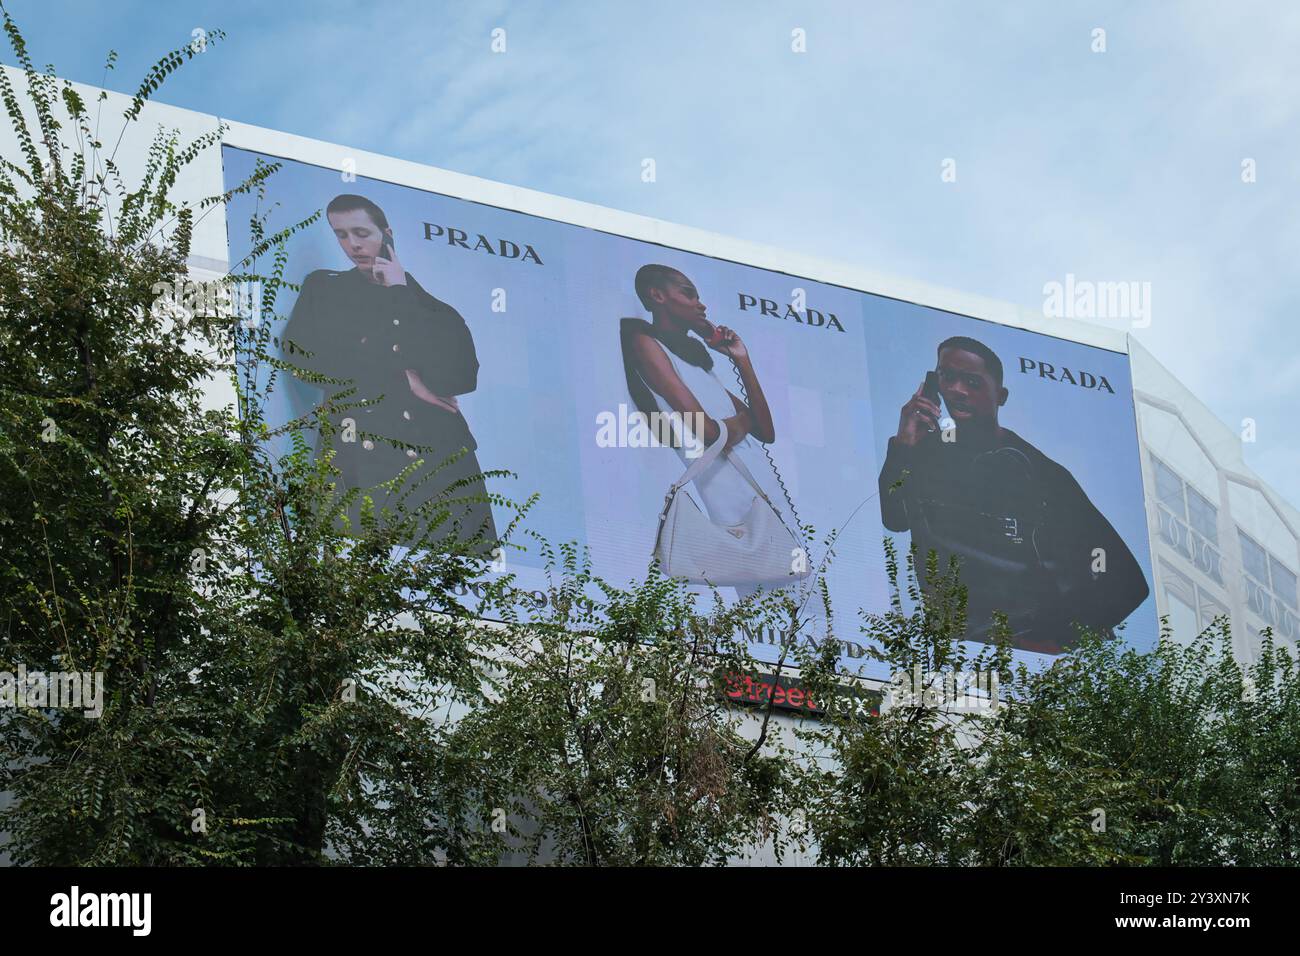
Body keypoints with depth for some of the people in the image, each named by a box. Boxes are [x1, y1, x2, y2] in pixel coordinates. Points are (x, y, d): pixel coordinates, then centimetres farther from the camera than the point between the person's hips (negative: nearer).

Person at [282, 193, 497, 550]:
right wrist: (402, 379, -2)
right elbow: (305, 354, 0)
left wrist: (401, 295, 2)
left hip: (437, 447, 0)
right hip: (364, 452, 0)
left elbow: (460, 367, -1)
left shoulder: (423, 297, 15)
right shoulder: (324, 289, 17)